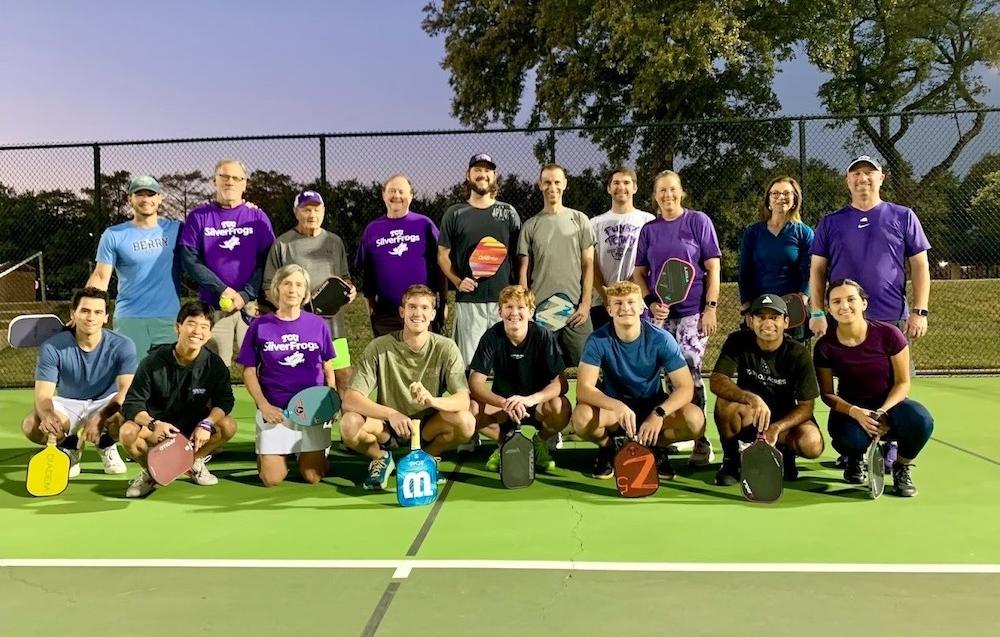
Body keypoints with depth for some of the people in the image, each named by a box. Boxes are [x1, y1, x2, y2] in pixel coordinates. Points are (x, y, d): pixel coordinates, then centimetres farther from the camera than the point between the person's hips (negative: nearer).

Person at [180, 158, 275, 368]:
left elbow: (267, 261, 2)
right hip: (212, 307, 0)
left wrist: (246, 294, -10)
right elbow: (190, 259, 0)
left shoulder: (257, 217, 8)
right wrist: (222, 290, -10)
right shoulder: (198, 217, 8)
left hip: (251, 305, 0)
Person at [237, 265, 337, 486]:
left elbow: (328, 368, 9)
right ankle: (266, 455, 29)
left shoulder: (318, 324, 2)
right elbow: (249, 371, 2)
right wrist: (264, 405, -10)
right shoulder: (260, 325, -1)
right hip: (274, 410, 0)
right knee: (272, 479, -4)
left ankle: (312, 453, 30)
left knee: (312, 476, -2)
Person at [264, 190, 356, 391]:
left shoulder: (335, 242, 14)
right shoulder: (282, 244, 1)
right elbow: (269, 287, 2)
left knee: (343, 375, 3)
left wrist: (349, 289, 2)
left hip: (332, 322, 3)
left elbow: (344, 277, 24)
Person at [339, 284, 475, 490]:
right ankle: (381, 458, 4)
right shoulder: (379, 347, -13)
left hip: (428, 426, 1)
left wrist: (432, 400, -42)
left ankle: (427, 457, 4)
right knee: (350, 424, -31)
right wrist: (391, 414, -37)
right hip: (388, 424, -1)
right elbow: (350, 399, -20)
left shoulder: (445, 348, -11)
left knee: (466, 422, -29)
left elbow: (464, 400, -20)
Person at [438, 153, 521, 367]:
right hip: (468, 299, 0)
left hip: (504, 298, 1)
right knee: (469, 363, 0)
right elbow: (443, 255, 10)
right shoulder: (455, 214, 10)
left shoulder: (508, 212, 11)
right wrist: (457, 281, -6)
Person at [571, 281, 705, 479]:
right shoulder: (598, 340, -18)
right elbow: (584, 388, -25)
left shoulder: (661, 339, -17)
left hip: (652, 404, 1)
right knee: (582, 417, -33)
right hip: (613, 406, -1)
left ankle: (656, 447, 5)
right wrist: (617, 406, -43)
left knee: (695, 420, -28)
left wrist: (659, 413, -35)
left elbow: (685, 387, -17)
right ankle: (607, 447, 3)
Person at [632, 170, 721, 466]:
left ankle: (700, 441, -1)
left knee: (689, 371, -9)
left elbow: (713, 267, -2)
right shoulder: (649, 229, 10)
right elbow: (639, 273, 12)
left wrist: (711, 308, -9)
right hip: (660, 313, 3)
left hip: (693, 311, -3)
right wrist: (651, 302, -4)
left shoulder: (698, 221, 1)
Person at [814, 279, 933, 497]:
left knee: (920, 421, -35)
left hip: (889, 403, 0)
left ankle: (902, 467, 0)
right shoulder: (825, 346, -11)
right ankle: (856, 459, 7)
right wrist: (855, 412, -24)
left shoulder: (888, 334, -14)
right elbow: (827, 394, -5)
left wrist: (882, 412, -24)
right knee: (847, 438, -36)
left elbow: (902, 382, -7)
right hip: (850, 408, 0)